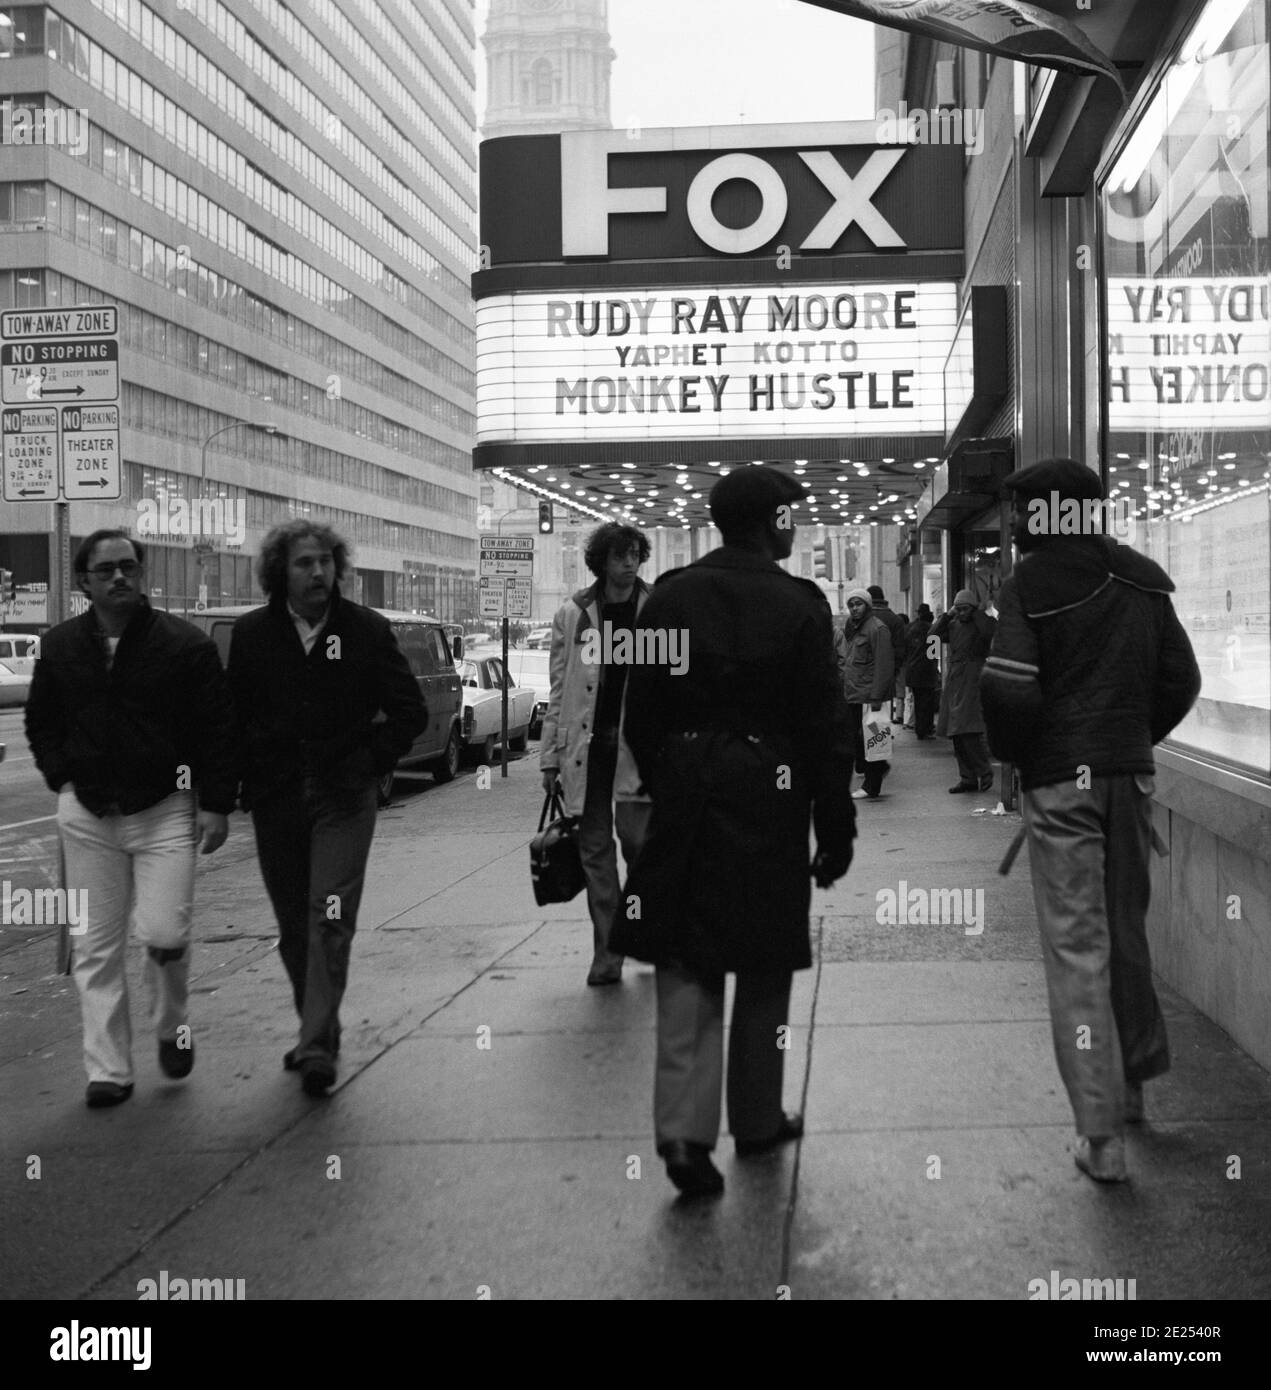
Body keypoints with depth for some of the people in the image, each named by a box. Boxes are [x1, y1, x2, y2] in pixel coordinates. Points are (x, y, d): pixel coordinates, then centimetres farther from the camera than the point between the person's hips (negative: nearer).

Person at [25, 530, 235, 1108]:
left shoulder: (186, 645, -5)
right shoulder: (59, 647, 6)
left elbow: (217, 730, -3)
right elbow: (40, 724, 20)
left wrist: (215, 805, -6)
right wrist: (63, 779, 6)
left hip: (165, 810, -3)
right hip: (87, 816, 3)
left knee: (164, 933, -10)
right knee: (95, 947, 4)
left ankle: (171, 1026, 21)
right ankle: (108, 1070, 13)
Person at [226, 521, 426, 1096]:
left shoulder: (366, 629, -1)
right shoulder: (251, 633, 3)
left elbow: (410, 712, 3)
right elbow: (232, 717, 8)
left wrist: (366, 763, -3)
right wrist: (251, 780, -1)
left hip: (343, 798, -2)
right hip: (275, 800, 3)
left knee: (330, 920, -11)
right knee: (293, 926, 11)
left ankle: (317, 1046, -11)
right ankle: (317, 1029, 26)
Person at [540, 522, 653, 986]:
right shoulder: (573, 615, 5)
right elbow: (558, 689, 8)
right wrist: (551, 756, 5)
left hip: (639, 747, -2)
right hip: (585, 747, 2)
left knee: (638, 840, -5)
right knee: (595, 851, 5)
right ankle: (607, 954, 14)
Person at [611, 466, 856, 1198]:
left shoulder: (670, 596, 2)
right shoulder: (798, 604, -8)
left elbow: (641, 712, 5)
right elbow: (826, 728, -8)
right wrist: (836, 829, -2)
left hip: (684, 800, 2)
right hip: (769, 802, -2)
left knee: (688, 970, 4)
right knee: (763, 971, 12)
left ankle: (685, 1129, -7)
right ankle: (757, 1120, 25)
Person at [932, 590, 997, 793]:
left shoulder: (981, 623, -2)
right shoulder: (953, 625, 16)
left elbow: (989, 631, -23)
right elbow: (933, 637, 7)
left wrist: (976, 613, -10)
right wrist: (947, 616, 4)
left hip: (973, 681, -7)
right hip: (953, 681, 7)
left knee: (968, 730, -17)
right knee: (956, 734, 7)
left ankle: (984, 772, -4)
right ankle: (967, 778, 13)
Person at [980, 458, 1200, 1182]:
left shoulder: (1030, 586, -10)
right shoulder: (1143, 580, 8)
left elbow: (1010, 688, -20)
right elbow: (1183, 679, 8)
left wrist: (1013, 754, -3)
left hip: (1060, 780, -5)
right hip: (1132, 774, 6)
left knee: (1077, 949, -3)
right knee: (1127, 931, 20)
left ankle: (1102, 1135, -3)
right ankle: (1134, 1080, 36)